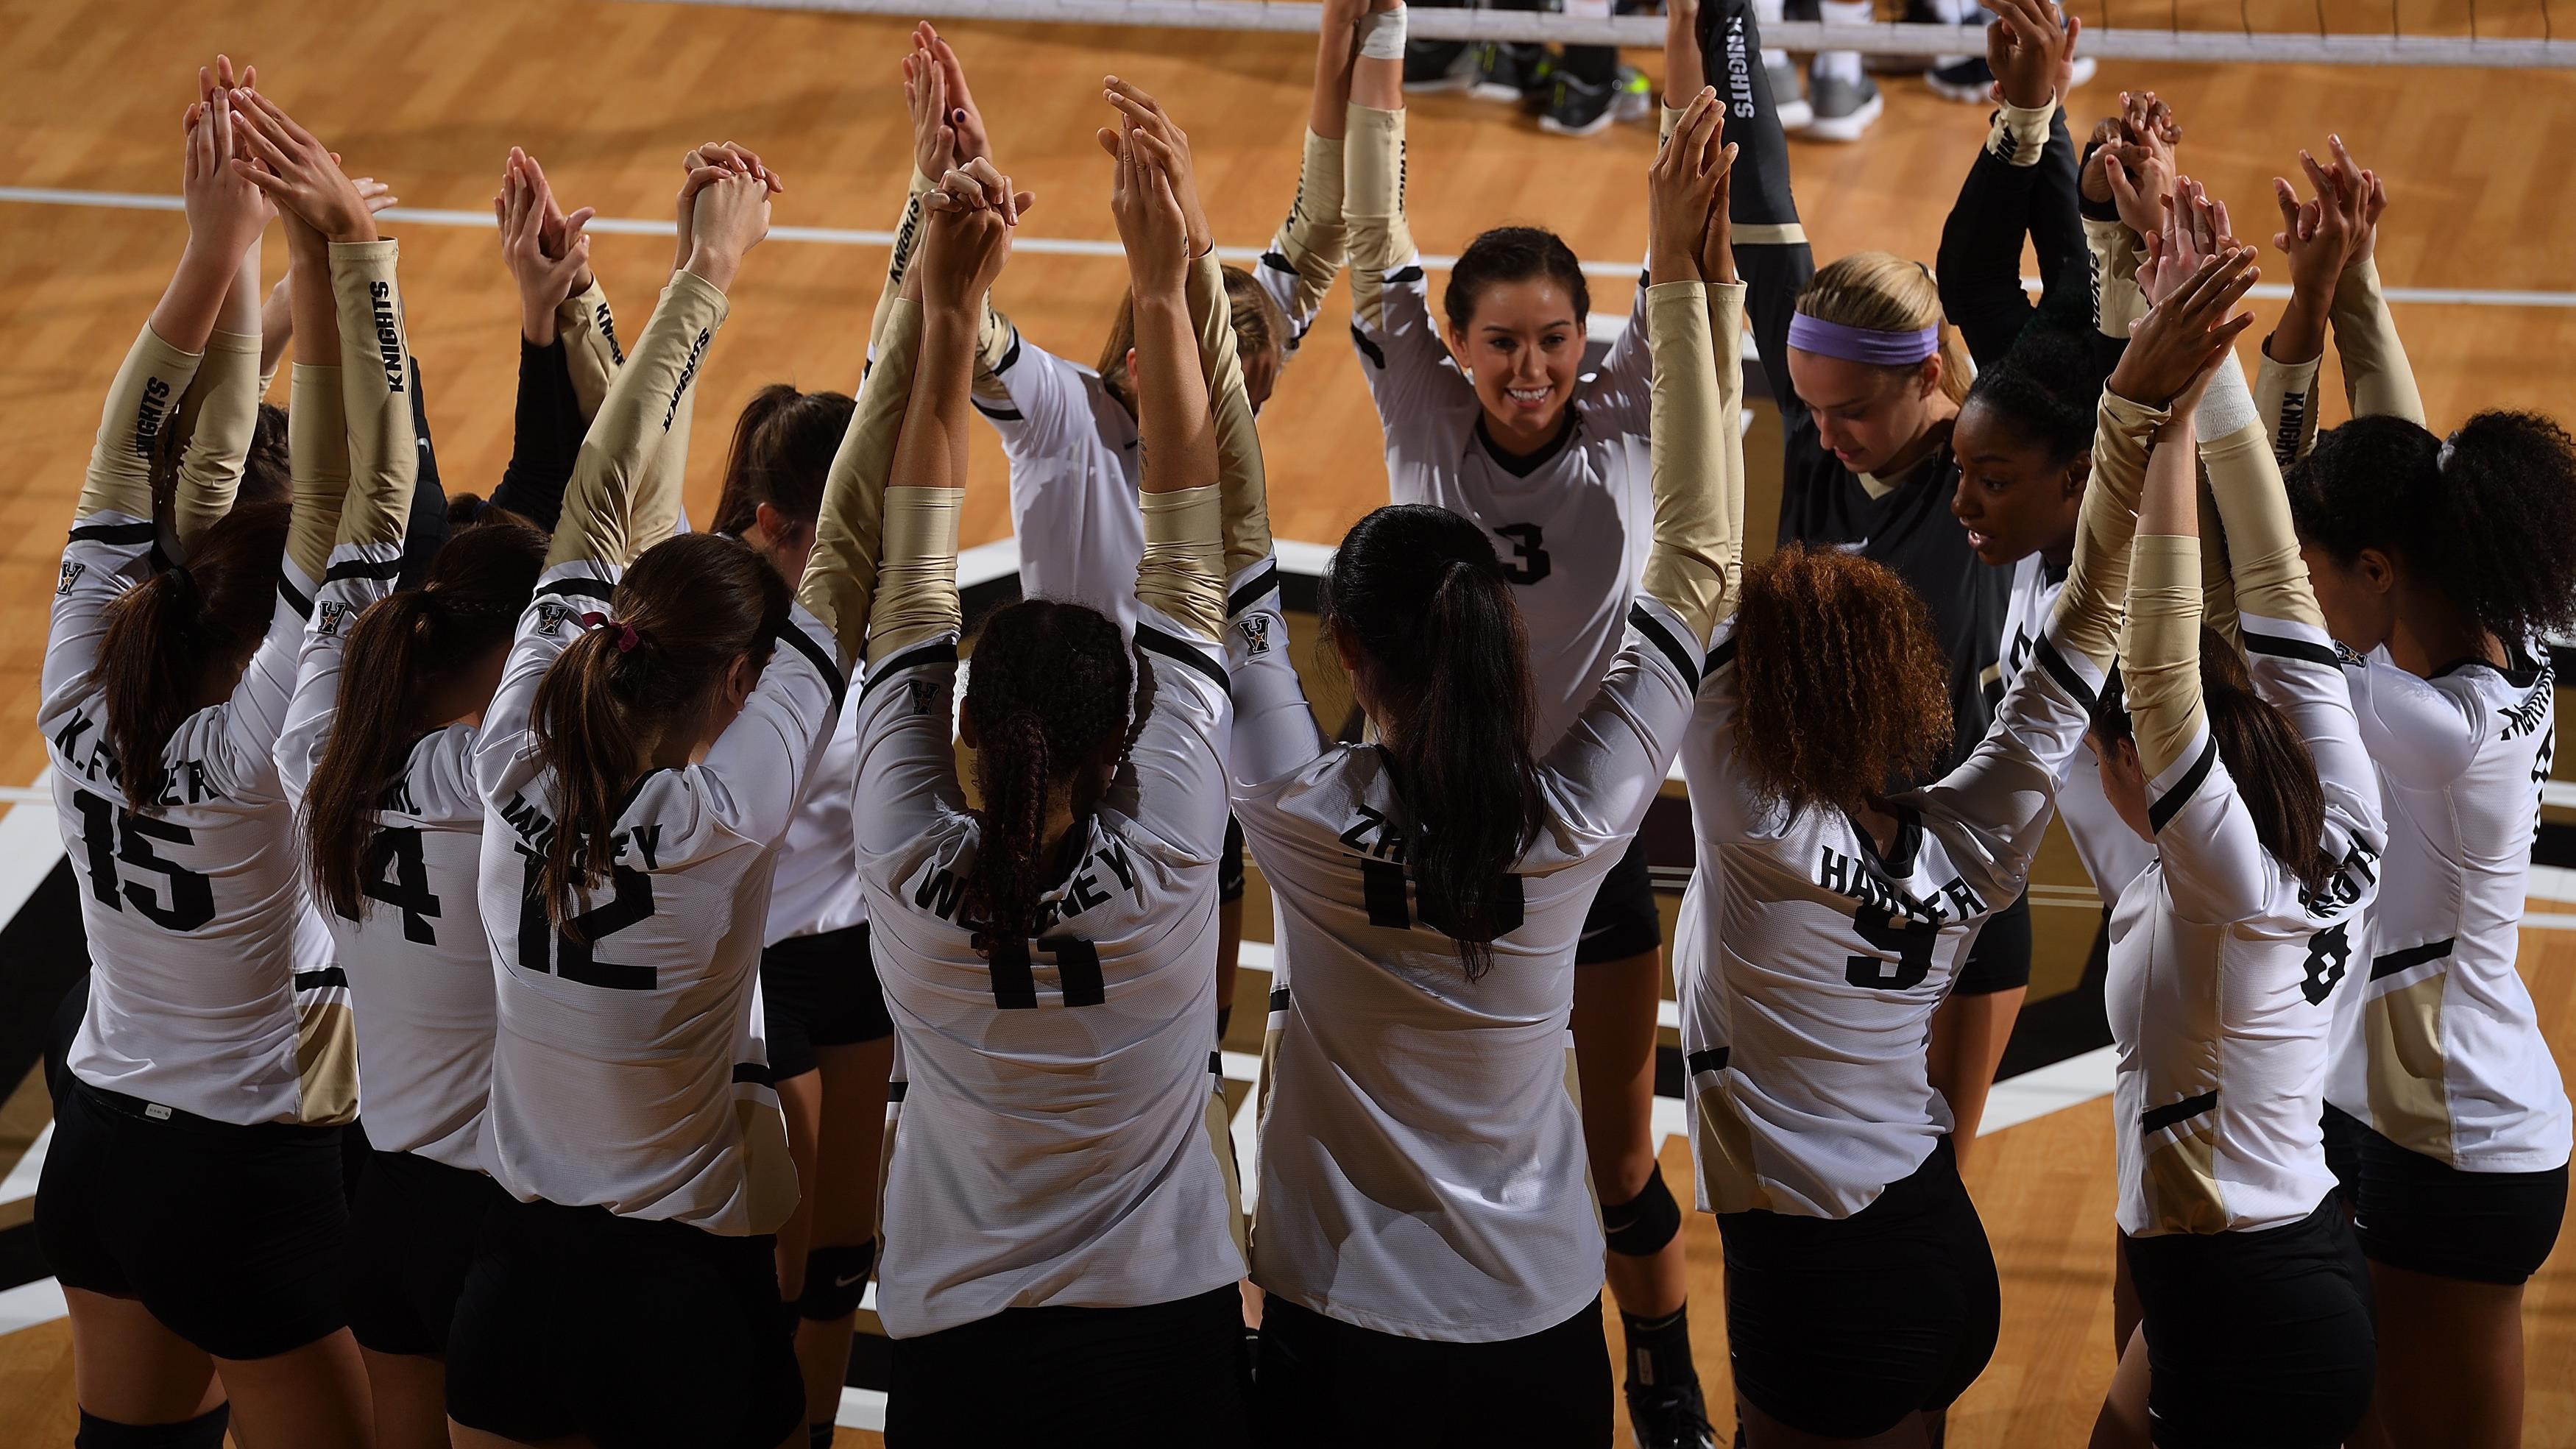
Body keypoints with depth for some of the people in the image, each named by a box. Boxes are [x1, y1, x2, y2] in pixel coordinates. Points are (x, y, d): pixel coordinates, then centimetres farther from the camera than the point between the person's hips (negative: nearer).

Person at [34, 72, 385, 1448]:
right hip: (246, 1181, -7)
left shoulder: (86, 705, -7)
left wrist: (220, 246, -6)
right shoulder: (256, 749, -24)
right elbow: (355, 503, -30)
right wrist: (342, 245, -32)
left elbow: (143, 466, -3)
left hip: (100, 1145, 7)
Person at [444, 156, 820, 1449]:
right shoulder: (724, 814, -20)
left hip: (516, 1279, 4)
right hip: (687, 1291, -4)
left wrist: (706, 272, 7)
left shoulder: (520, 762, -9)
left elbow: (601, 498, 0)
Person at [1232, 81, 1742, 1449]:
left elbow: (1227, 550, -9)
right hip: (1541, 1328, 2)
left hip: (1342, 1334, -2)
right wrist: (1685, 283, -4)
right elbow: (1696, 558, -5)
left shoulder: (1307, 817, -17)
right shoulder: (1581, 822, -13)